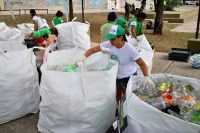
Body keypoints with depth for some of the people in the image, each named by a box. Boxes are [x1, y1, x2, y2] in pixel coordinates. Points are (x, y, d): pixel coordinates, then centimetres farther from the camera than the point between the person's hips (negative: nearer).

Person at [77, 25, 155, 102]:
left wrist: (146, 77, -39)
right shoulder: (109, 44, -18)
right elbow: (93, 50, -13)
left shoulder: (129, 49, -30)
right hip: (116, 75, 5)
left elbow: (142, 64, -25)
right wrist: (84, 57, -31)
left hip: (129, 77, -5)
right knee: (117, 97, 25)